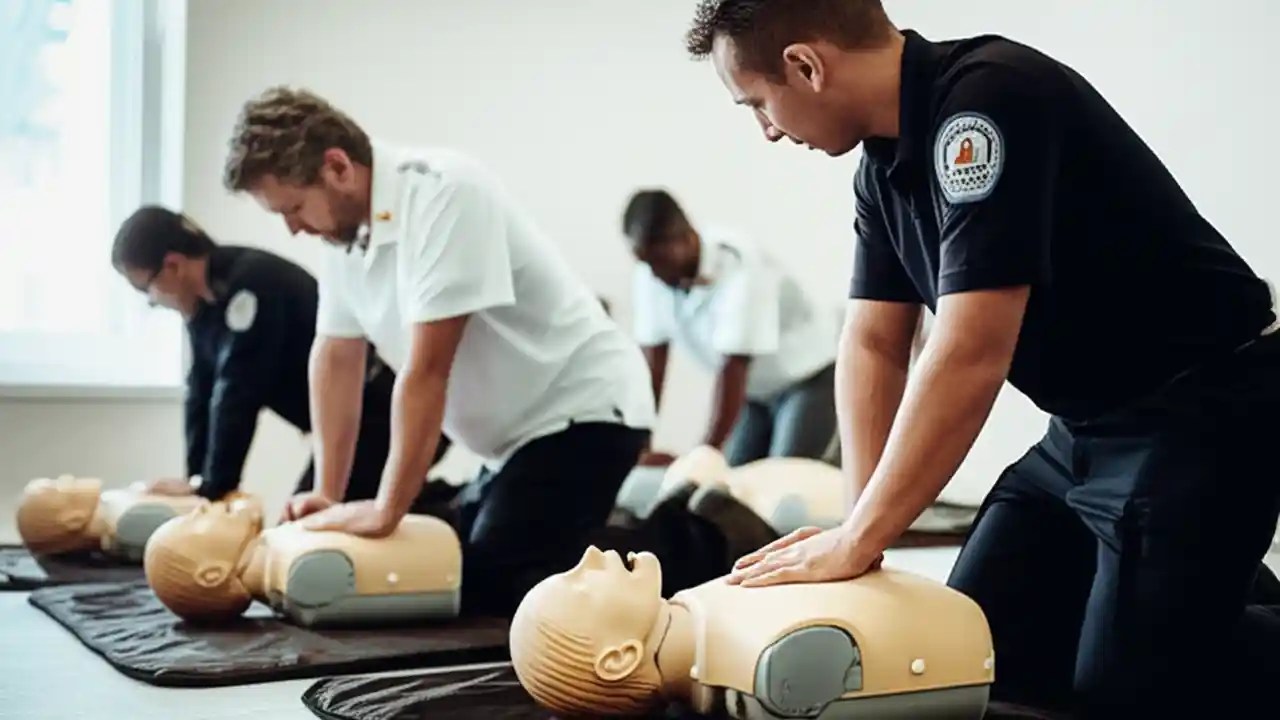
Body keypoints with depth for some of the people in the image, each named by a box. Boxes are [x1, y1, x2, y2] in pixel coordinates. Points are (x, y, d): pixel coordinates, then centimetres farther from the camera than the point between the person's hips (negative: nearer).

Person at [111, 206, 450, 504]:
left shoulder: (251, 282, -22)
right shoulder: (207, 300, 7)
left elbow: (237, 394, -23)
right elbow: (202, 394, 8)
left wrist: (212, 487, -18)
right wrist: (197, 481, 4)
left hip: (380, 418, -9)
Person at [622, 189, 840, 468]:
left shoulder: (739, 268, -33)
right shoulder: (649, 276, -14)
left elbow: (734, 369, -33)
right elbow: (652, 363, -11)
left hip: (808, 376, -6)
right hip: (755, 387, 6)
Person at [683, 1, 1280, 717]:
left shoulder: (989, 98, -26)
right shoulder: (884, 160, 2)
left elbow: (971, 356, -30)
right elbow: (872, 346, 4)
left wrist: (856, 542, -24)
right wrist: (859, 531, -5)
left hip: (1201, 414, -9)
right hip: (1086, 426, 9)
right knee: (976, 652, 8)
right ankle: (1215, 596, 23)